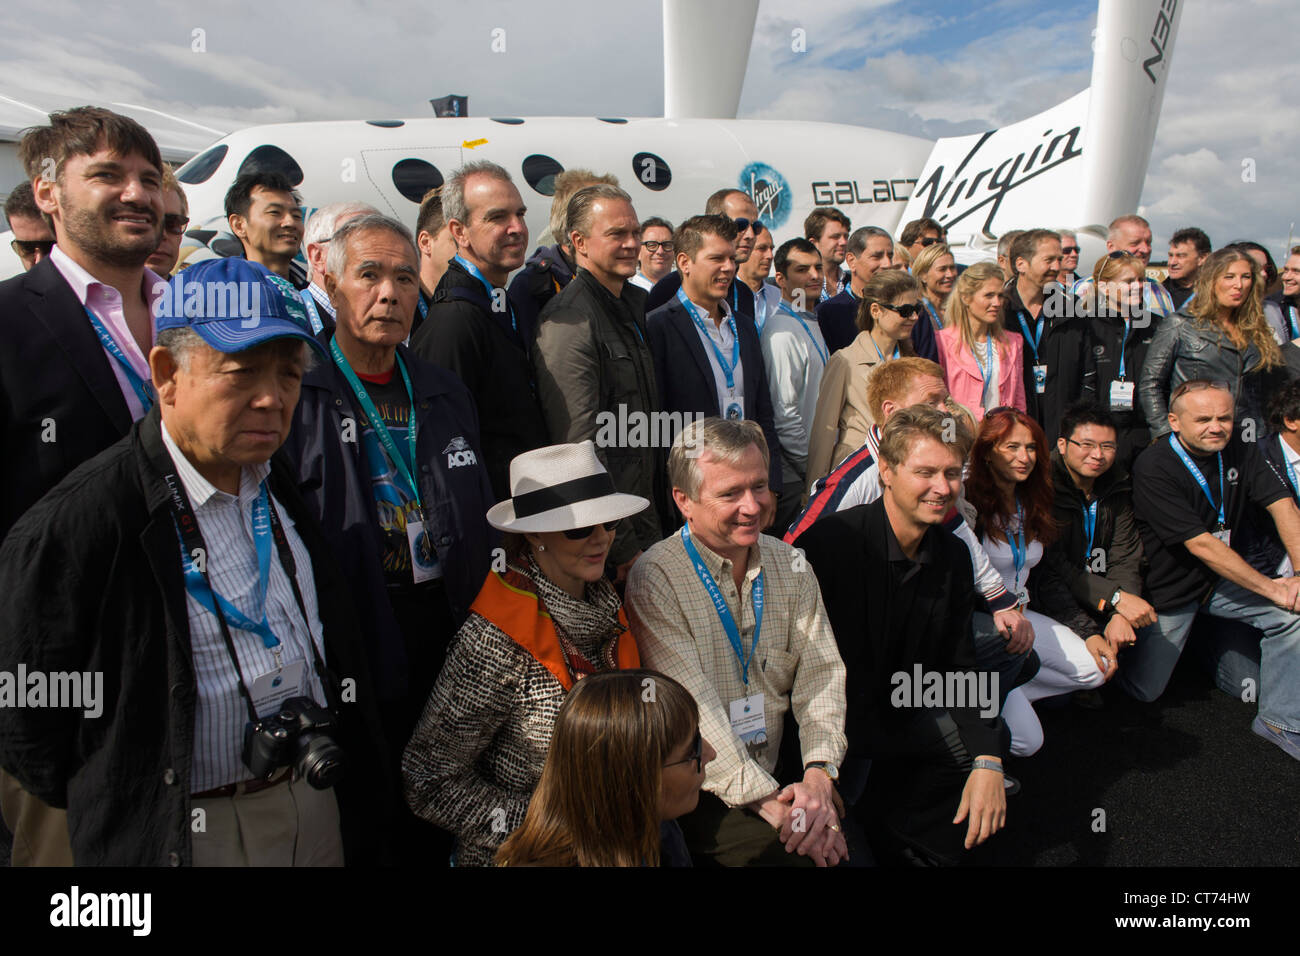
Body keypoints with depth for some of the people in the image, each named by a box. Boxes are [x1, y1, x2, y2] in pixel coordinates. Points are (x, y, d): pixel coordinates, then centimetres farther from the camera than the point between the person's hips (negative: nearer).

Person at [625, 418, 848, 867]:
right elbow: (692, 710, -19)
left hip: (780, 772, 5)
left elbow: (821, 671, 2)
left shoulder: (789, 564, 5)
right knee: (802, 855, -24)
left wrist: (819, 772, -13)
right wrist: (769, 803, -23)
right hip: (705, 793, -5)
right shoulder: (655, 579, -14)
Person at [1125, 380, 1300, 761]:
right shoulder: (1154, 468, -24)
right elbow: (1202, 545, -26)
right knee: (1144, 690, 0)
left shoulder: (1238, 450, -4)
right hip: (1168, 589, -5)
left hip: (1221, 580, 5)